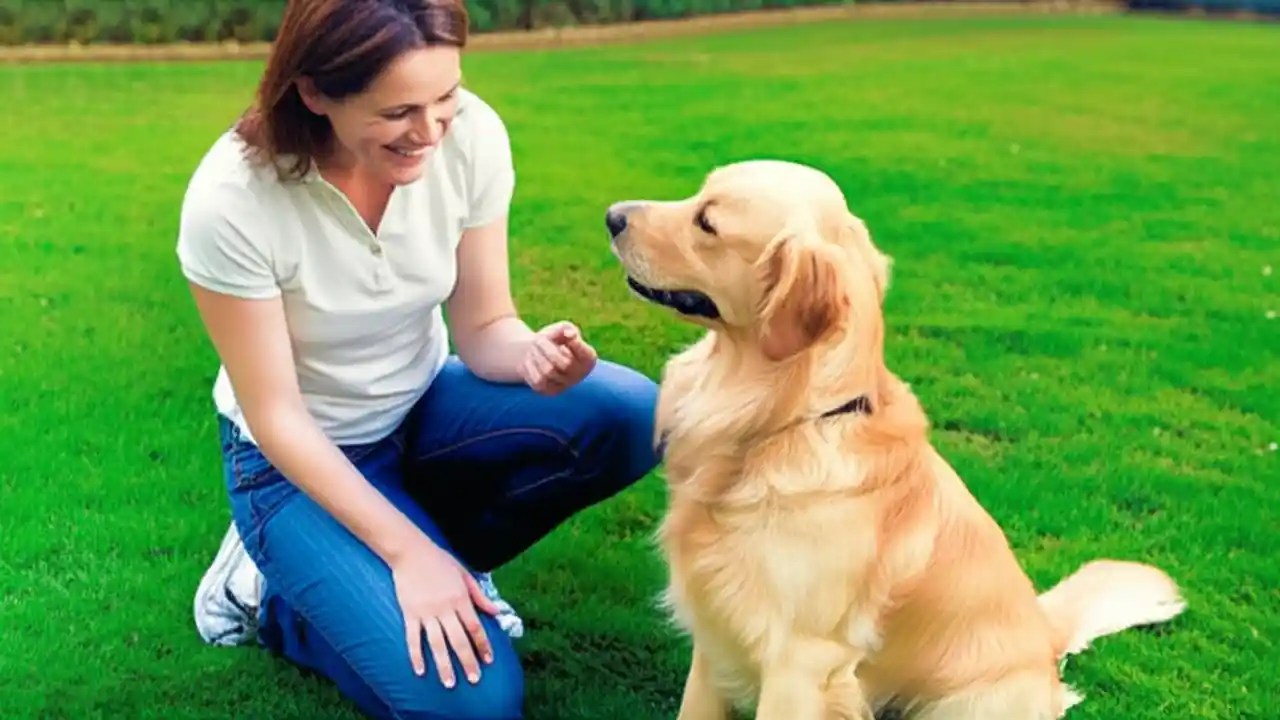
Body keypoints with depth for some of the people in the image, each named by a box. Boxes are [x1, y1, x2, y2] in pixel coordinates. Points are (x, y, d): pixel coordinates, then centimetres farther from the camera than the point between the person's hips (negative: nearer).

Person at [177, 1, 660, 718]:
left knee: (630, 417, -22)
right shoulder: (232, 201, -29)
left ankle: (435, 560, 1)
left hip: (423, 406, 5)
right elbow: (277, 414, -20)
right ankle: (271, 589, 8)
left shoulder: (472, 136, -19)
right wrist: (407, 549, -23)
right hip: (300, 456, -4)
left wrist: (530, 353, -33)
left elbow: (482, 326, -9)